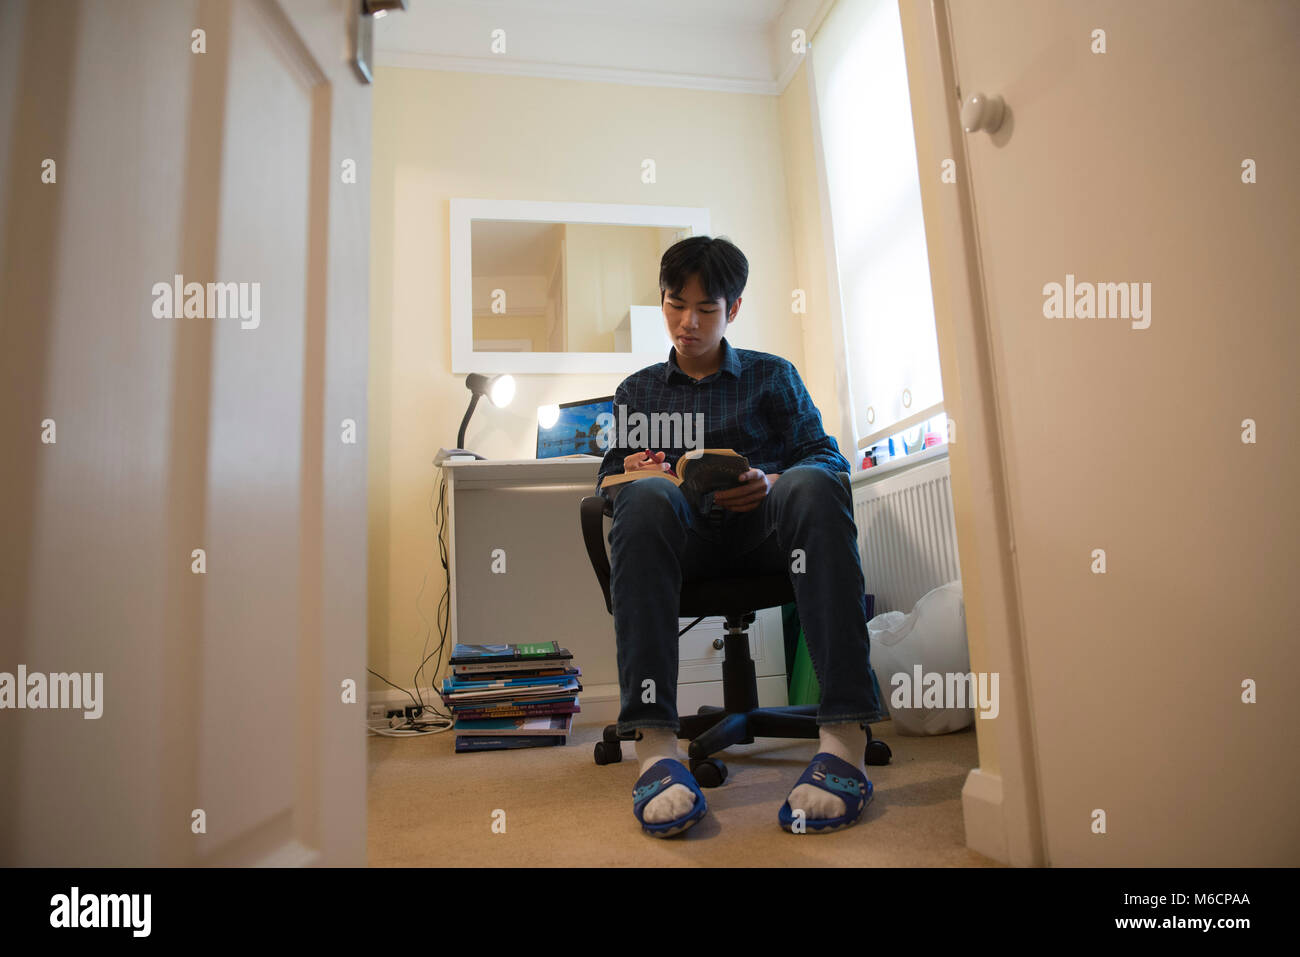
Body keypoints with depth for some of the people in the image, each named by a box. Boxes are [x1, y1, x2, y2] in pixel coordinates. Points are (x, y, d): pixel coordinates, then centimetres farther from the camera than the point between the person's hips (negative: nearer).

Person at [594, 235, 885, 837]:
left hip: (764, 528, 0)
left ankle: (844, 736, -42)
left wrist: (774, 483, -12)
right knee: (646, 496, -35)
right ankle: (654, 745, -45)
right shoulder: (636, 391, 25)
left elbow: (828, 455, 10)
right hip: (683, 539, 1)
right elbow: (607, 479, 17)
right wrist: (630, 474, -8)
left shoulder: (772, 376, 20)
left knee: (812, 486, -34)